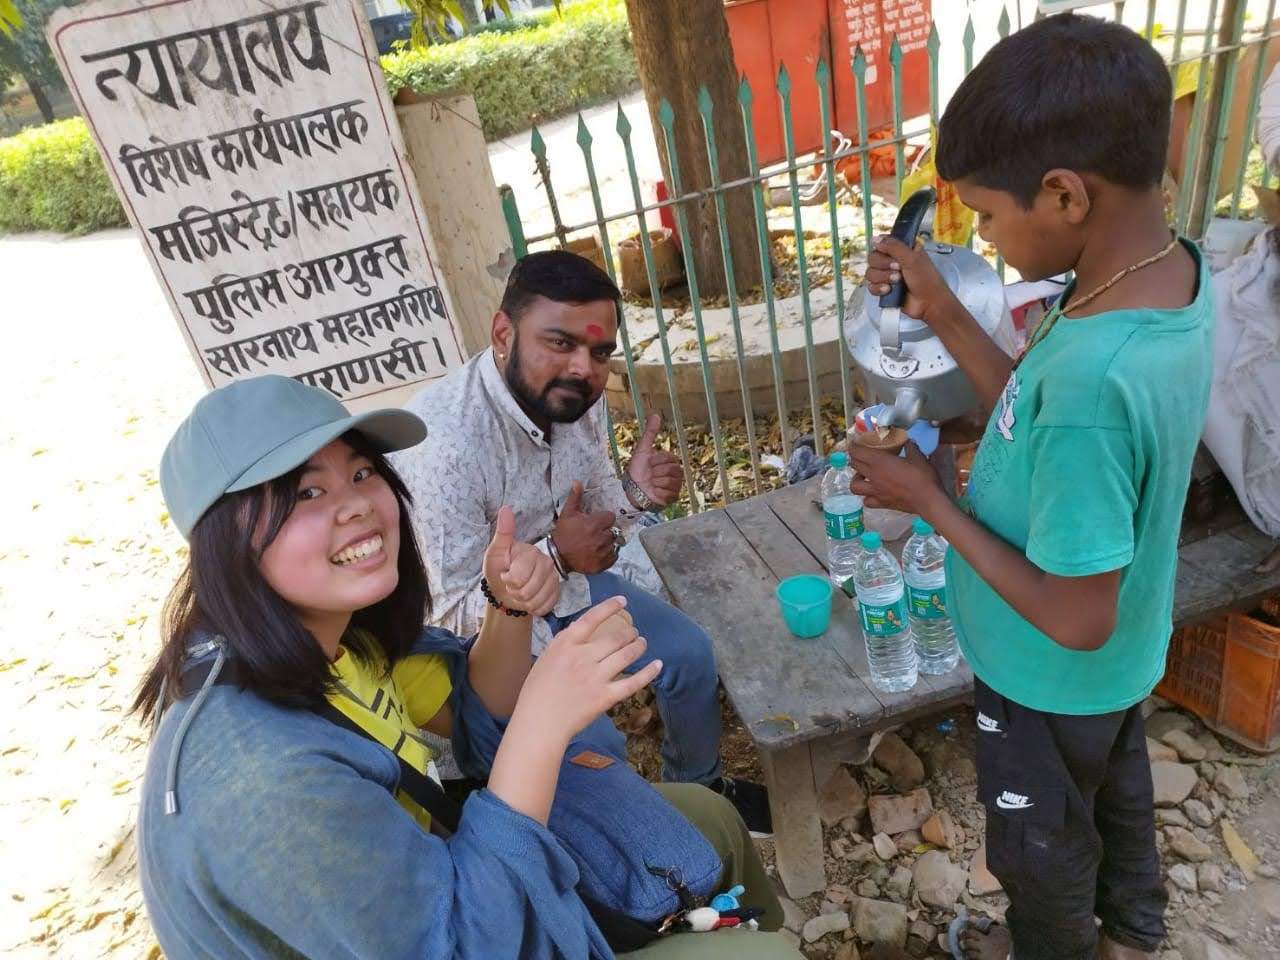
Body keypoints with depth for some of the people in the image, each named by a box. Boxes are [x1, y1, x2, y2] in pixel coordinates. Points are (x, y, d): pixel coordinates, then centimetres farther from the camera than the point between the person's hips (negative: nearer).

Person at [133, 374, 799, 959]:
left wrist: (510, 607, -20)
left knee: (709, 816, 17)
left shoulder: (336, 627, -13)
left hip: (418, 888, 7)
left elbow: (474, 706, 0)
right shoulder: (261, 774, -38)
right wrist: (544, 721, -38)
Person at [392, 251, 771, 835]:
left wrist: (635, 491, -20)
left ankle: (698, 785, 36)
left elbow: (591, 504, 3)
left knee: (689, 653, 6)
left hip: (566, 579, 7)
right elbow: (451, 612, -27)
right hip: (488, 622, -7)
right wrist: (555, 557, -40)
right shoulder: (443, 442, -34)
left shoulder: (576, 394, -11)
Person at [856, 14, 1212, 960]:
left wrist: (931, 501, -22)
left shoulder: (1094, 379, -41)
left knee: (1041, 843, 24)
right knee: (1116, 786, 34)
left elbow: (1076, 619, -31)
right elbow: (1052, 428, -1)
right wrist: (946, 316, -9)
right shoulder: (1173, 268, -13)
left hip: (1053, 681, -8)